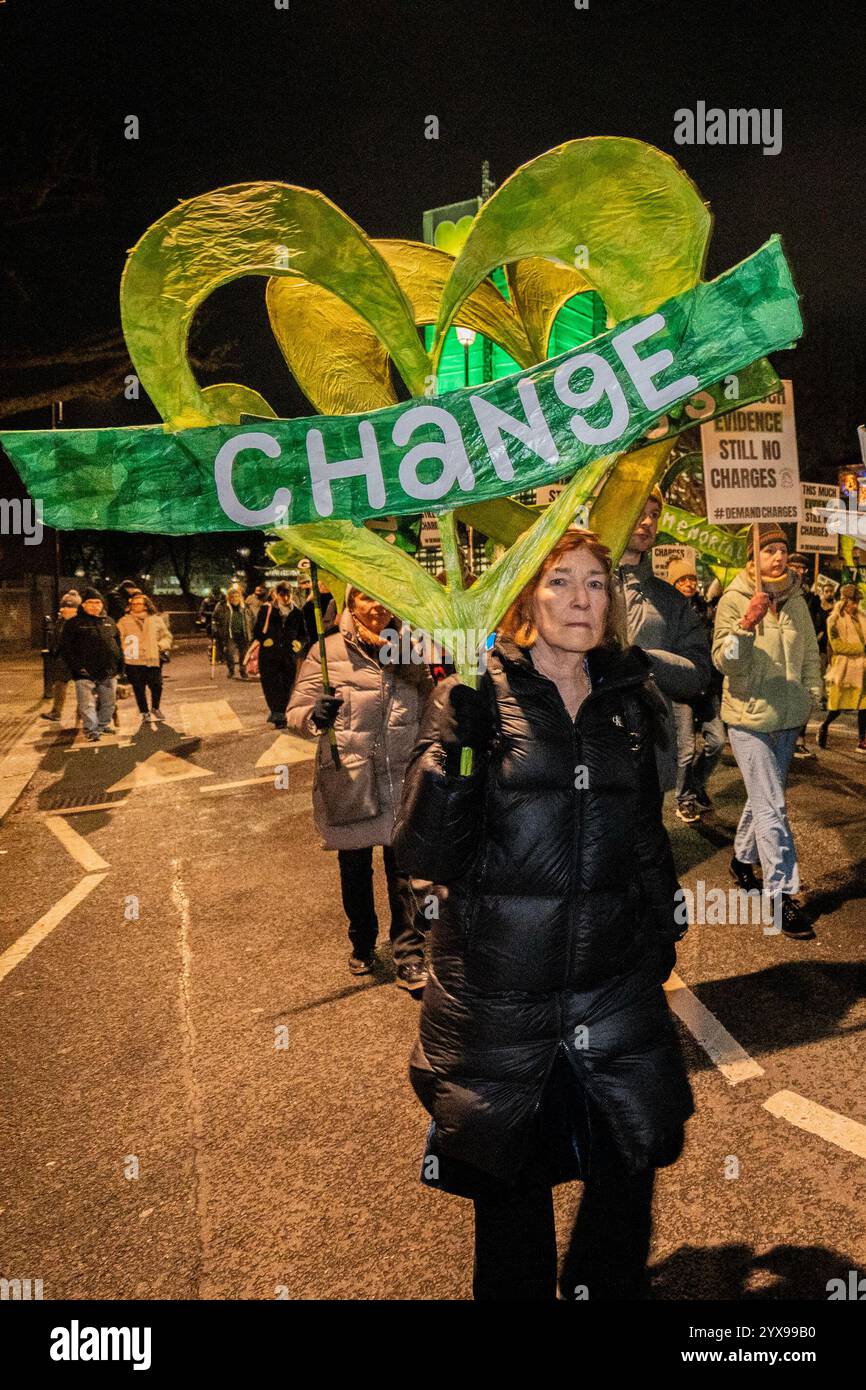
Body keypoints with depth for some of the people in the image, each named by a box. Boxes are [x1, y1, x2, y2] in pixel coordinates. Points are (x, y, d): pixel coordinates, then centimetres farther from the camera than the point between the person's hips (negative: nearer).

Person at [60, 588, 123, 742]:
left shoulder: (109, 622, 14)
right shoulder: (74, 624, -2)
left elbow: (118, 644, 21)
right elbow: (65, 648, -5)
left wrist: (119, 665, 13)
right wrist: (76, 666, -14)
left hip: (108, 672, 5)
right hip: (86, 673, -5)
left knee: (108, 704, 13)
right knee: (87, 705, -9)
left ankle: (103, 726, 28)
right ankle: (92, 731, -5)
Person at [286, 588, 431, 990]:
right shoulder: (329, 651, -5)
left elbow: (428, 710, 19)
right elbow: (295, 712, -8)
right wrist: (314, 716, -30)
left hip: (402, 779, 1)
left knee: (405, 870, -2)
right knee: (354, 870, 14)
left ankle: (409, 957, 11)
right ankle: (362, 945, 36)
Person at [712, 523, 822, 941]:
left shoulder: (796, 600, 5)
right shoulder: (734, 600, -11)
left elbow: (810, 654, 15)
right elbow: (723, 661, -16)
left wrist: (811, 695, 12)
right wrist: (747, 624, -29)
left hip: (787, 717, 6)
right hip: (749, 717, -6)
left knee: (763, 798, 19)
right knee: (772, 808, -7)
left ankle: (743, 859, 40)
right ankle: (783, 894, -1)